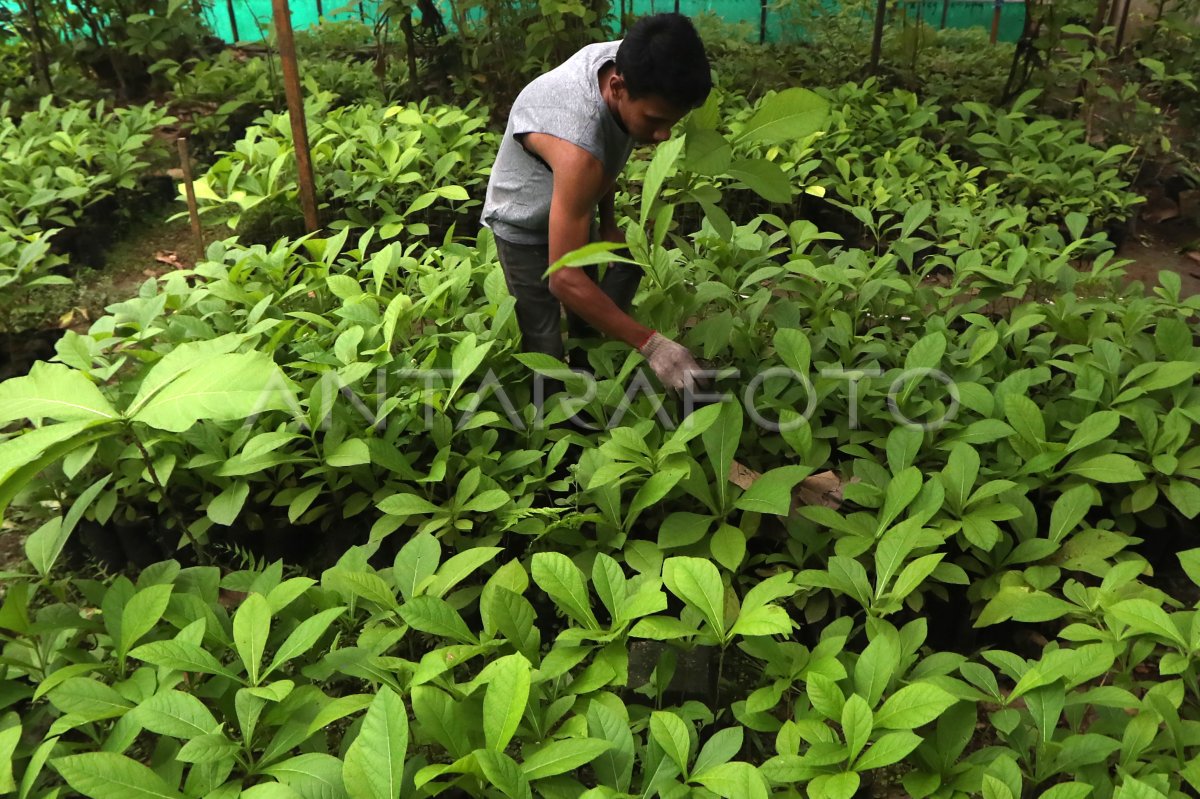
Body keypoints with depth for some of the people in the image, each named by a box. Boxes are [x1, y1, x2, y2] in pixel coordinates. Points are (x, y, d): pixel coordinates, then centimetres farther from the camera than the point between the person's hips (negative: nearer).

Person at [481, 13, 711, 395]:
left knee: (587, 325, 18)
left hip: (574, 207, 7)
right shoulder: (578, 146, -46)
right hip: (525, 227, -7)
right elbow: (564, 279, -41)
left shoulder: (624, 61, -22)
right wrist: (650, 343, -40)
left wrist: (608, 222, 7)